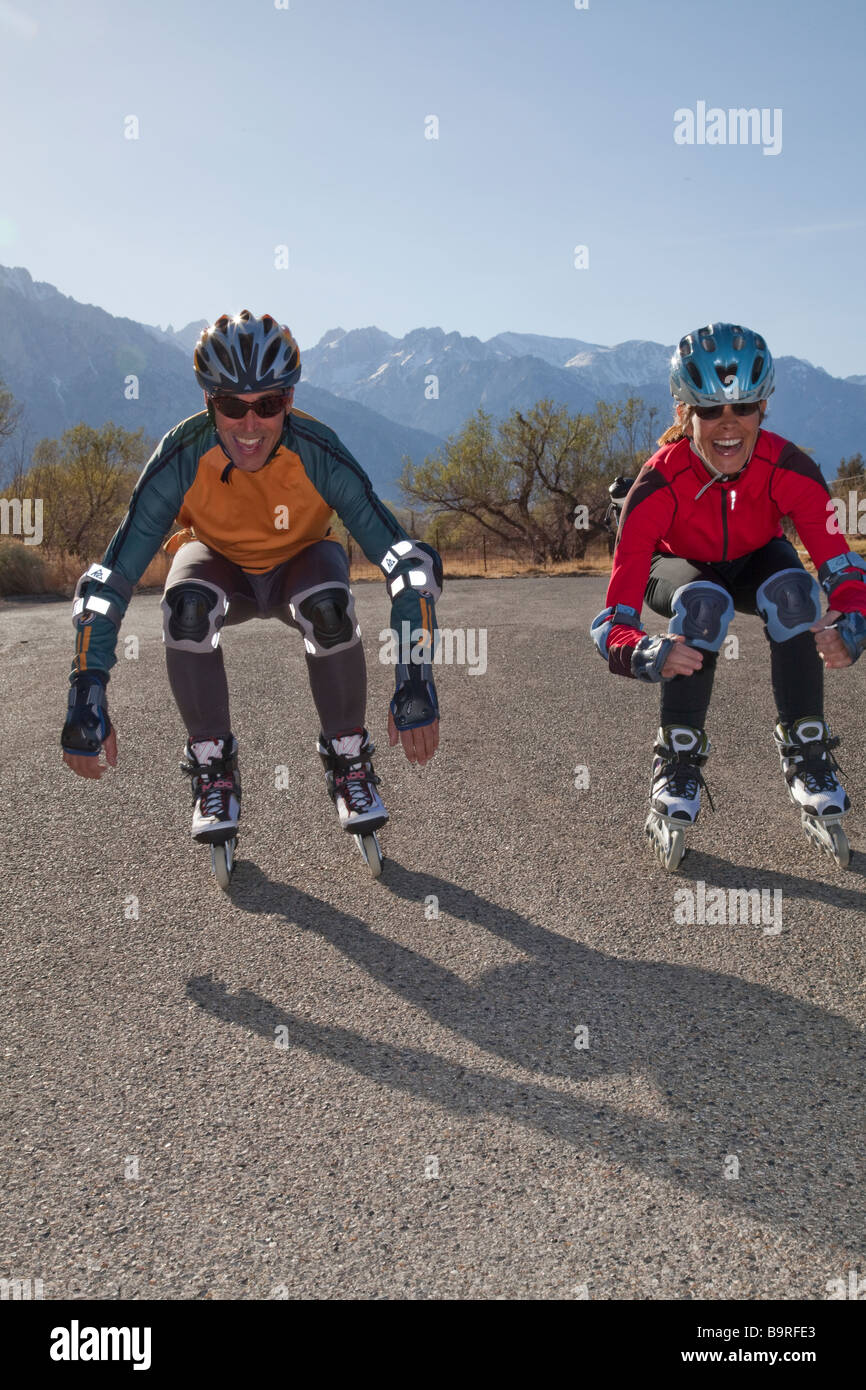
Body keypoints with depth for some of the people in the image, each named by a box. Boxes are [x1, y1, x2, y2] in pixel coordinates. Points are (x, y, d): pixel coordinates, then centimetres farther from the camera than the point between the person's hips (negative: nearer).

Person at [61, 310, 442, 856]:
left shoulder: (320, 453, -31)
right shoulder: (182, 458, -30)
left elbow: (408, 562, -32)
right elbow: (108, 580, -28)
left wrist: (415, 685, -39)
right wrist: (86, 700, -33)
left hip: (299, 561, 0)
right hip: (218, 562, 1)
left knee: (331, 607, -35)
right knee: (186, 605, -34)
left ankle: (348, 757, -11)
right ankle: (213, 765, -12)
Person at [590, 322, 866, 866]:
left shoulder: (790, 469, -30)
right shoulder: (658, 486, -35)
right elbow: (613, 621, -38)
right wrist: (650, 657, -60)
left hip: (756, 561, 2)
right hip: (679, 567, -1)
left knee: (793, 589, -34)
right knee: (703, 602, -37)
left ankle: (807, 754, -19)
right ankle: (678, 761, -22)